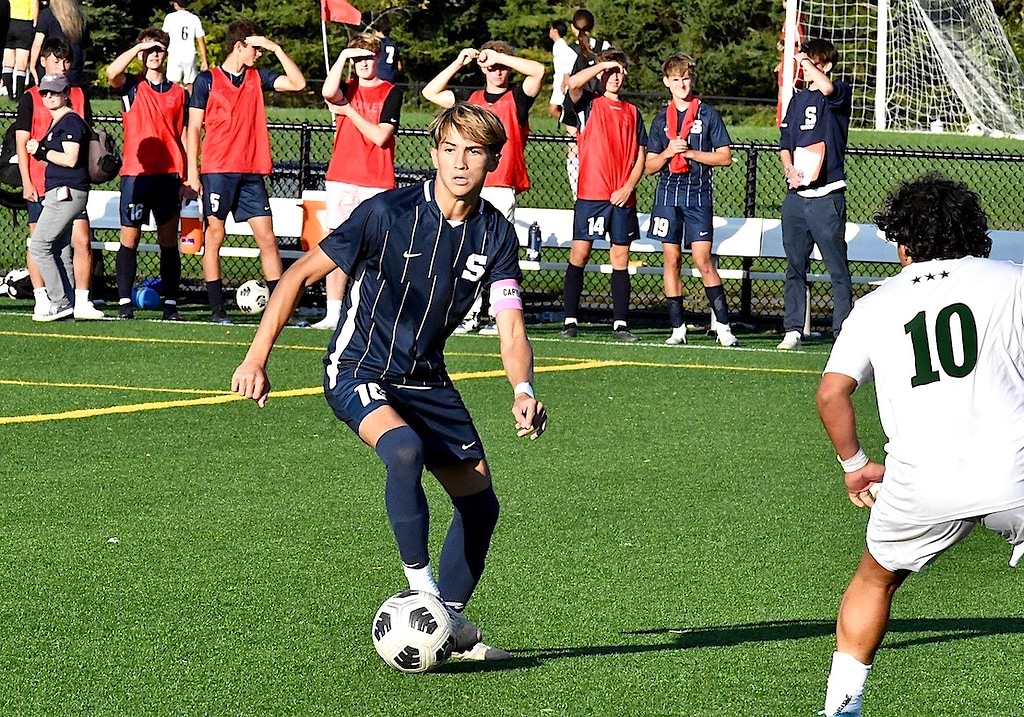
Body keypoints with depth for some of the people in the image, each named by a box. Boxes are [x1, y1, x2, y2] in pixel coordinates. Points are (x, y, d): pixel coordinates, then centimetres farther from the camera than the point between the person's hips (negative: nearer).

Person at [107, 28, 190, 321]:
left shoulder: (179, 93, 12)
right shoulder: (132, 86, 6)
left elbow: (183, 139, 12)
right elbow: (112, 73, -17)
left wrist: (186, 178, 6)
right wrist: (138, 47, -11)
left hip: (169, 175, 2)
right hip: (135, 174, -2)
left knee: (169, 241, 3)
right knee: (129, 239, -3)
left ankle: (170, 304, 5)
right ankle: (125, 302, 0)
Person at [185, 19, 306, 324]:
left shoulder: (257, 77, 13)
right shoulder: (207, 79, 2)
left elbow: (297, 83, 6)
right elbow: (193, 128, 1)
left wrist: (276, 49, 0)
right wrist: (192, 171, -5)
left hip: (252, 172, 4)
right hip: (218, 171, -4)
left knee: (267, 238, -1)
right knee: (214, 236, -1)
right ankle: (217, 308, 4)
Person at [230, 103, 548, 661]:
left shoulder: (496, 234, -5)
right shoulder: (388, 213, -19)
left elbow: (511, 328, -12)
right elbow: (300, 274, -11)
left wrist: (523, 392, -33)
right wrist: (257, 359, -15)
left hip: (426, 379, 6)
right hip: (358, 371, -6)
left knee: (480, 504, 5)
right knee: (405, 448, -35)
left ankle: (449, 624, 26)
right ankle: (420, 588, -24)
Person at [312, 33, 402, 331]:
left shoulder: (391, 93, 2)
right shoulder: (346, 90, 11)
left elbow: (380, 136, -10)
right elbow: (329, 92, -15)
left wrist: (349, 111, -5)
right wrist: (343, 56, -12)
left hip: (377, 183, -3)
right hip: (342, 179, 3)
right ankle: (333, 314, 3)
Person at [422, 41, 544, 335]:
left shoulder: (517, 97, 6)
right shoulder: (470, 98, 18)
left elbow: (538, 71, -10)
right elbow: (430, 92, 19)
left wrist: (501, 57, -7)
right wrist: (458, 63, 12)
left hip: (502, 189, -4)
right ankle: (470, 315, 5)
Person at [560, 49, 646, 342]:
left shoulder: (632, 112, 15)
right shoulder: (588, 104, 6)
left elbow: (641, 155, 12)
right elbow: (573, 83, -16)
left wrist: (628, 187, -2)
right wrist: (604, 64, -7)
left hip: (623, 197, 3)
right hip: (590, 194, -3)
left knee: (621, 257, 3)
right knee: (580, 253, -5)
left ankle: (621, 323, 4)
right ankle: (570, 320, 0)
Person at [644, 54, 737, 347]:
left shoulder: (708, 114, 3)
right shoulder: (661, 119, 11)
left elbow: (725, 157, -1)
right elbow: (649, 166, 11)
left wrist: (691, 152, -10)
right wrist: (668, 152, -8)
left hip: (698, 194, -3)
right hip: (668, 193, 3)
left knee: (703, 259, -11)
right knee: (671, 259, 1)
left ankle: (723, 325, -7)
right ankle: (677, 327, 5)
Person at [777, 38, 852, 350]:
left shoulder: (839, 94, -2)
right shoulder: (798, 99, 18)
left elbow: (827, 88, -27)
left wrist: (807, 63, -10)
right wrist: (789, 167, -1)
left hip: (826, 195, -6)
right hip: (796, 195, 6)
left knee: (837, 266, -6)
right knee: (794, 265, 9)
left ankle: (844, 332, -4)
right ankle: (793, 329, 15)